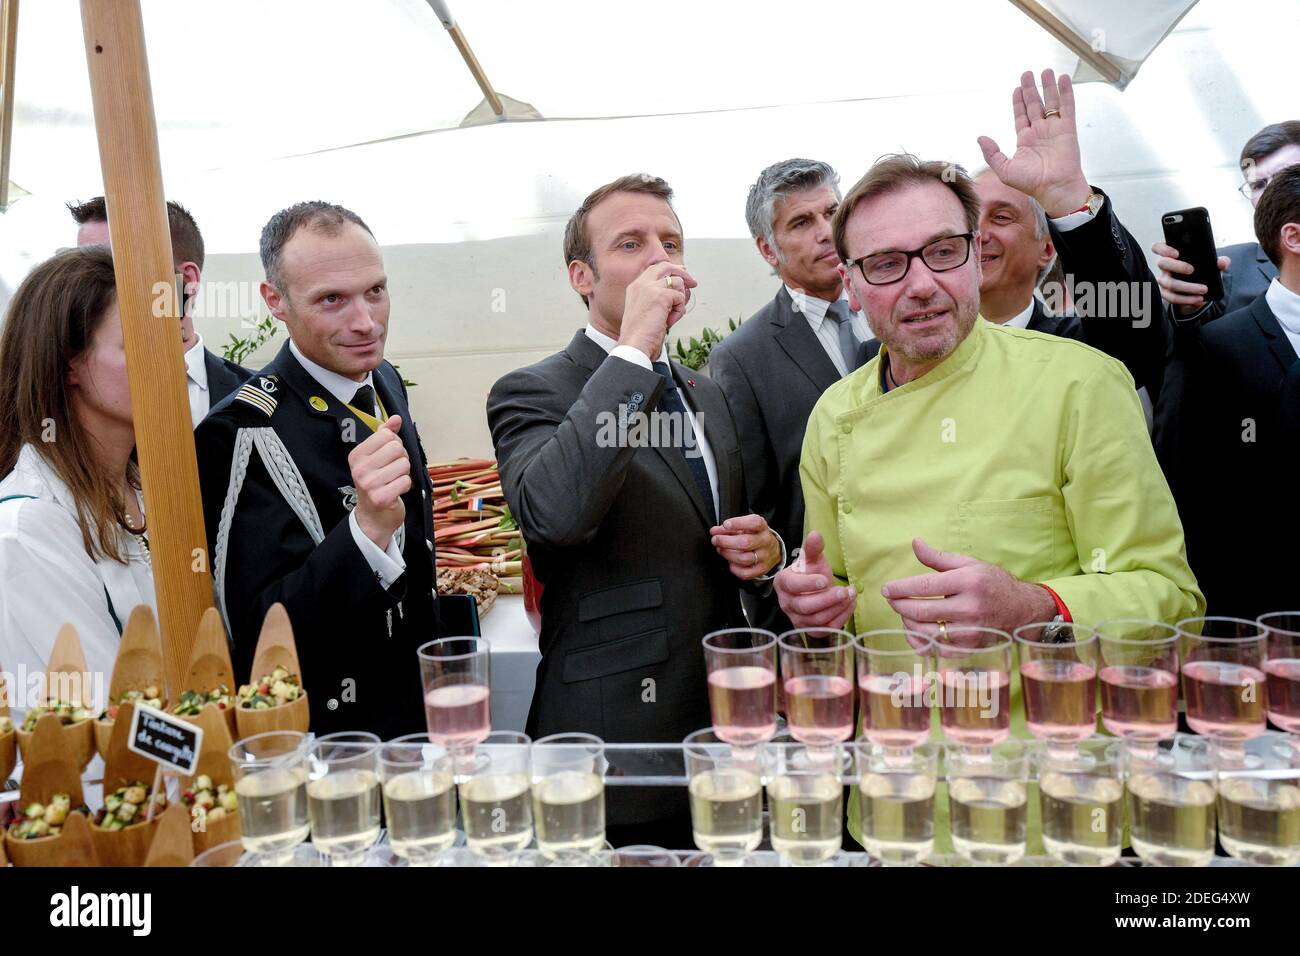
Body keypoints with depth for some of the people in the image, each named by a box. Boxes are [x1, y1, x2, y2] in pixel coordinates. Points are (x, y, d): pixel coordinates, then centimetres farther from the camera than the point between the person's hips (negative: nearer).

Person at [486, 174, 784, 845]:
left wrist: (764, 550, 0)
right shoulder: (531, 394, -9)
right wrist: (633, 348, -25)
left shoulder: (708, 396, 13)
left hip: (727, 722, 7)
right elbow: (554, 513, -30)